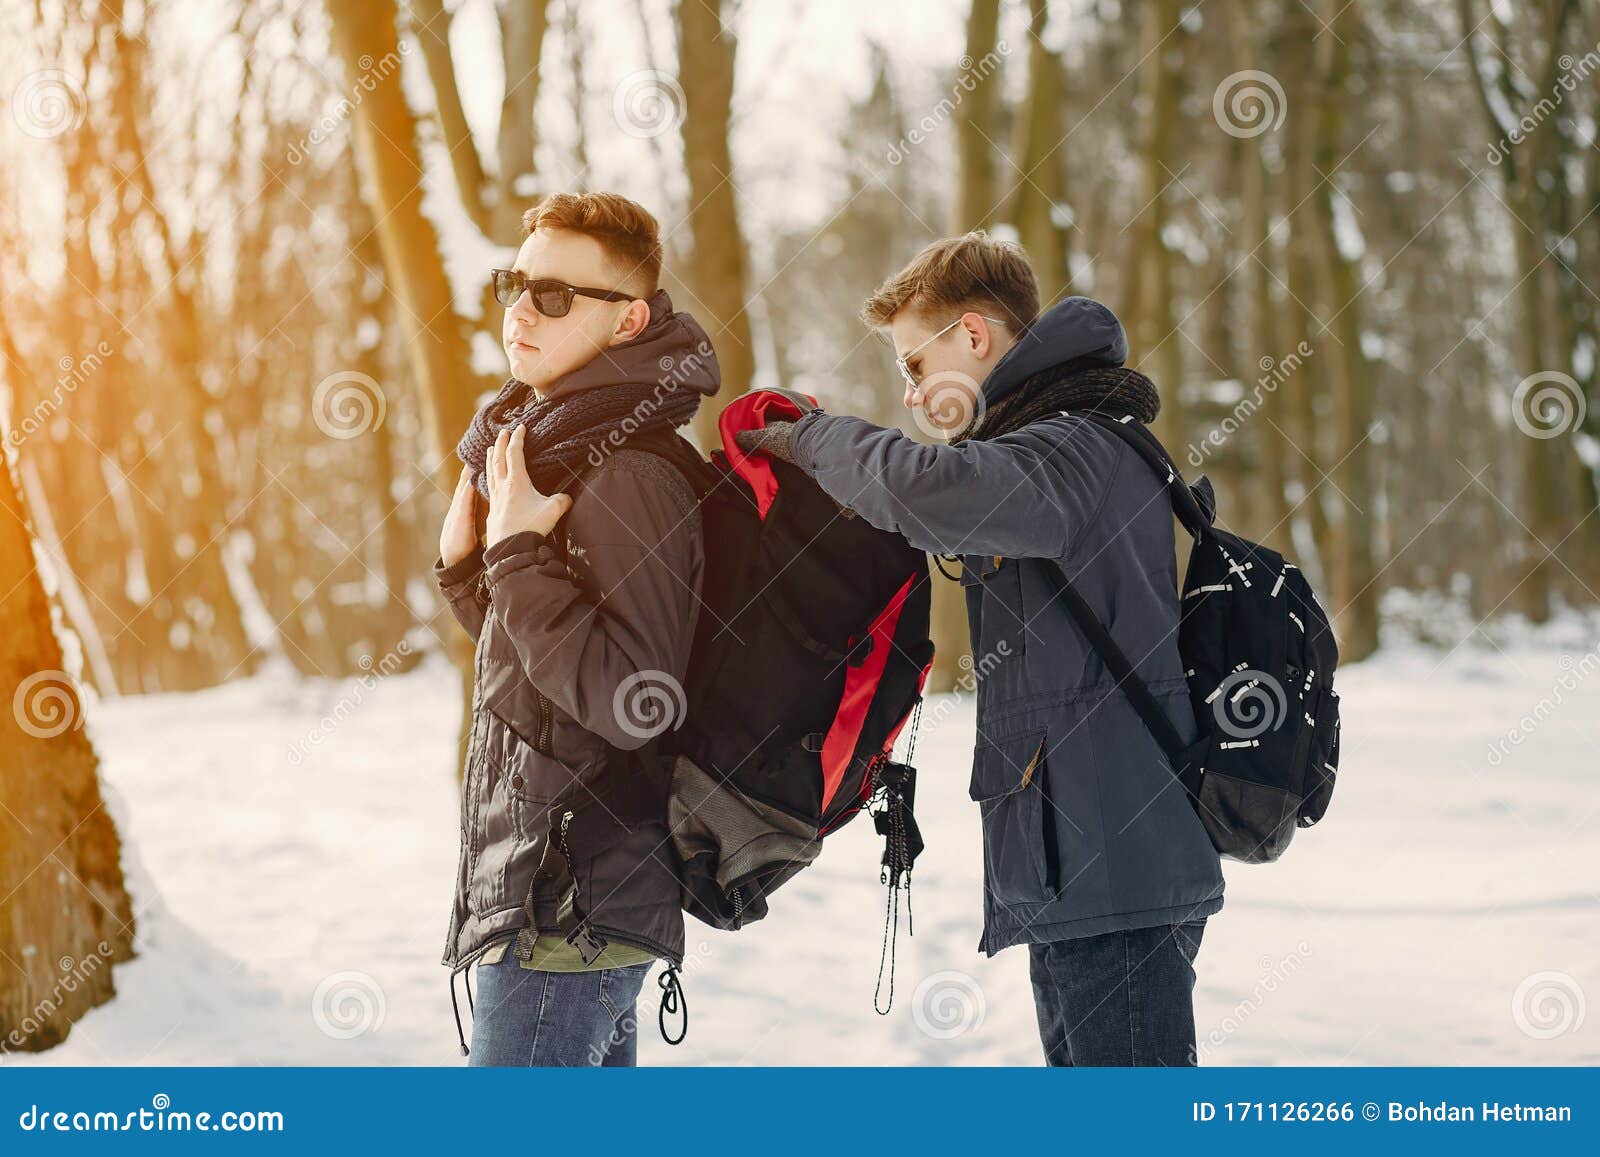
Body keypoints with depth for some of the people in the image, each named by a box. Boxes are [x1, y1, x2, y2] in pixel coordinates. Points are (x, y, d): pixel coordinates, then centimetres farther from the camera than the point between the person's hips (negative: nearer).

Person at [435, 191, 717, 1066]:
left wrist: (516, 554, -21)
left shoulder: (629, 477, -17)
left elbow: (626, 700, -25)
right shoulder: (549, 447, 14)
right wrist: (467, 562, 6)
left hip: (569, 905, -11)